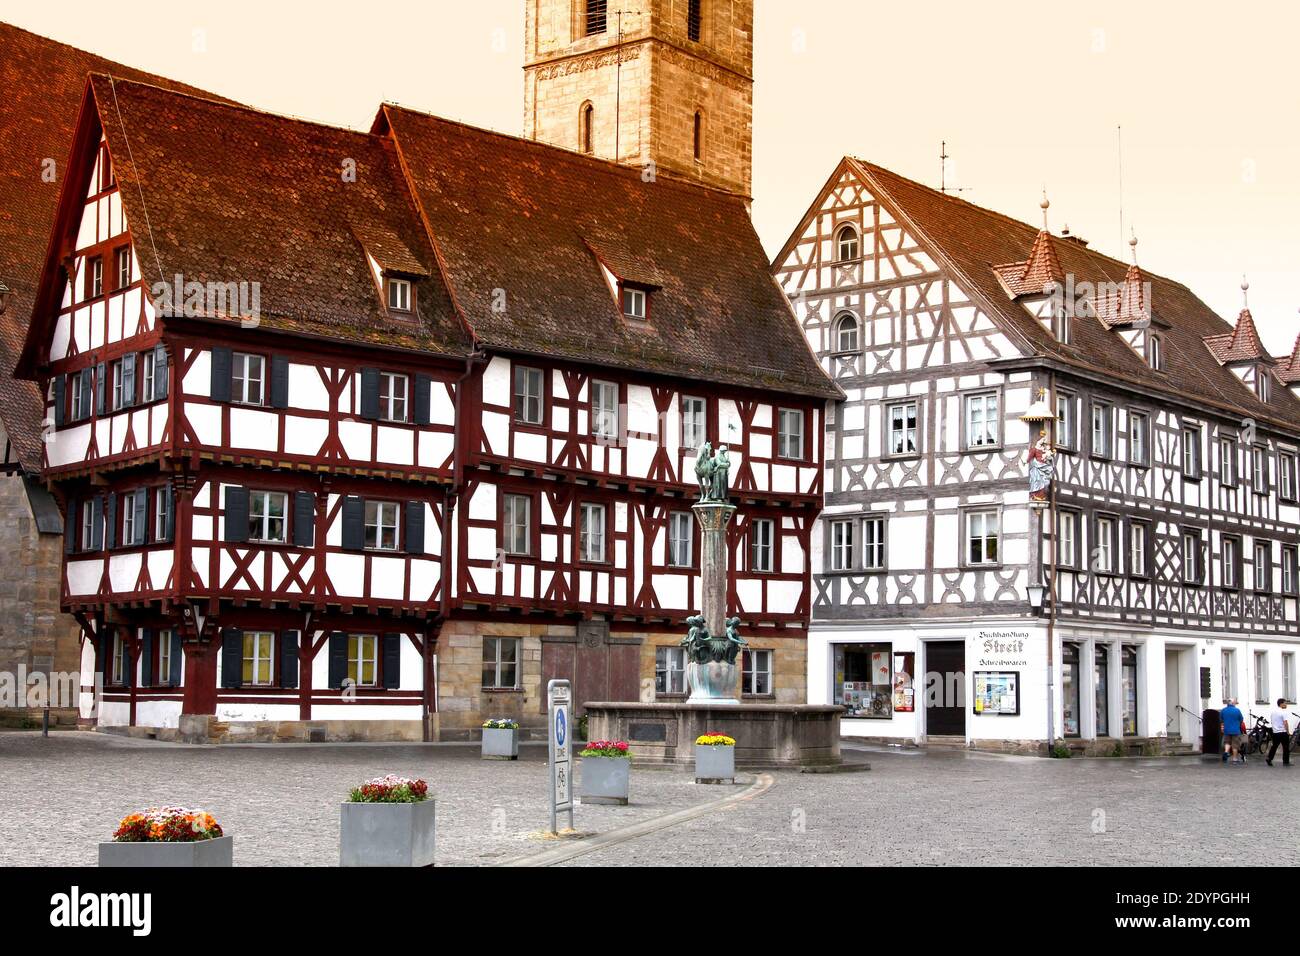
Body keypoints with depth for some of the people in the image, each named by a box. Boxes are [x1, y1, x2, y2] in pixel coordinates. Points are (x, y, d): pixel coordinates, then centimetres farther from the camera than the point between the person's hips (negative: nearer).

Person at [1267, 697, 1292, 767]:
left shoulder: (1273, 711, 10)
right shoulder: (1283, 712, -14)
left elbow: (1271, 721, 17)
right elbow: (1285, 723, -19)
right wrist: (1288, 732, -11)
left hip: (1275, 732, 7)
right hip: (1283, 732, -7)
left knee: (1274, 746, 13)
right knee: (1286, 747, 2)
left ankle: (1269, 759, 7)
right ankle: (1286, 762, 3)